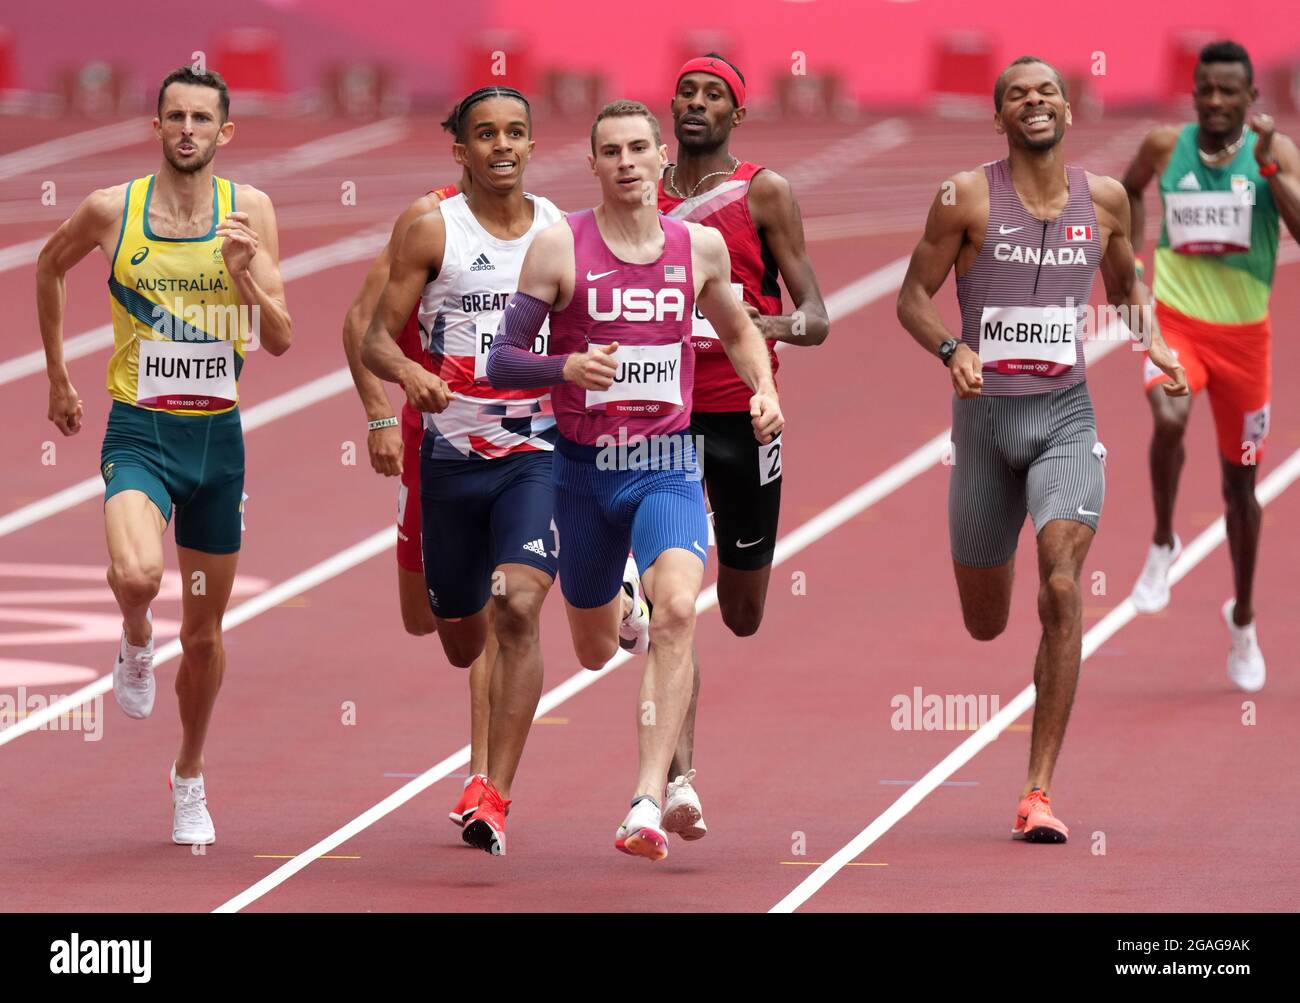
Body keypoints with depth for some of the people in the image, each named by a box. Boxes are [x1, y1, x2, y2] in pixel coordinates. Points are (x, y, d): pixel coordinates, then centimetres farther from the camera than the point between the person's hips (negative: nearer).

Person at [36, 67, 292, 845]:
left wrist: (242, 272, -21)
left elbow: (280, 339, -3)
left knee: (204, 629, 12)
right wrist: (58, 377, 19)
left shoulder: (250, 211, -1)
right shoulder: (111, 211, -3)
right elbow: (50, 267, 18)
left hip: (218, 435, 2)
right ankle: (136, 643, 6)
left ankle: (191, 779, 33)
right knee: (138, 574, -30)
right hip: (138, 430, -2)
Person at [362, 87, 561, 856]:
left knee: (519, 610, -21)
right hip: (452, 454, 0)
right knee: (463, 642, 12)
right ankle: (488, 766, 47)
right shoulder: (435, 232, -4)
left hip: (538, 453, 0)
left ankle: (496, 800, -21)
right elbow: (377, 338, -6)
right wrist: (410, 374, -26)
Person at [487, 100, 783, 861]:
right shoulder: (560, 247, -6)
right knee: (595, 652, 15)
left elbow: (737, 328, 22)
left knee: (677, 610, -27)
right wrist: (568, 367, -24)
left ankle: (650, 803, -28)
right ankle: (620, 608, 57)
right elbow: (502, 359, -4)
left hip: (667, 464, 0)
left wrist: (764, 389, 3)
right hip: (583, 467, 0)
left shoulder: (700, 247, 2)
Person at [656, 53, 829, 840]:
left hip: (743, 416, -1)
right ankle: (680, 778, -15)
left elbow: (816, 321, -6)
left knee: (743, 617, 12)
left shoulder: (766, 193, -1)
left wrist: (774, 325, -27)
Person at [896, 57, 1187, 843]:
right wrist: (951, 349, -19)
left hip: (1068, 416, 0)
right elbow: (913, 297, 0)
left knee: (1062, 588, -20)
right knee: (985, 624, 9)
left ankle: (1039, 793, -18)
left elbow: (1126, 284, 22)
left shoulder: (1104, 198, 5)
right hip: (986, 415, 0)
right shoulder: (966, 197, -4)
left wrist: (1154, 340, 3)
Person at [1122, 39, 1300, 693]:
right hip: (1175, 320, -1)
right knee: (1169, 419, -33)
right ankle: (1163, 543, -8)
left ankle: (1243, 619, 31)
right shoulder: (1165, 146, -3)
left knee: (1239, 481, 12)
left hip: (1243, 334, 1)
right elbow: (1130, 189, 19)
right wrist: (1133, 259, 9)